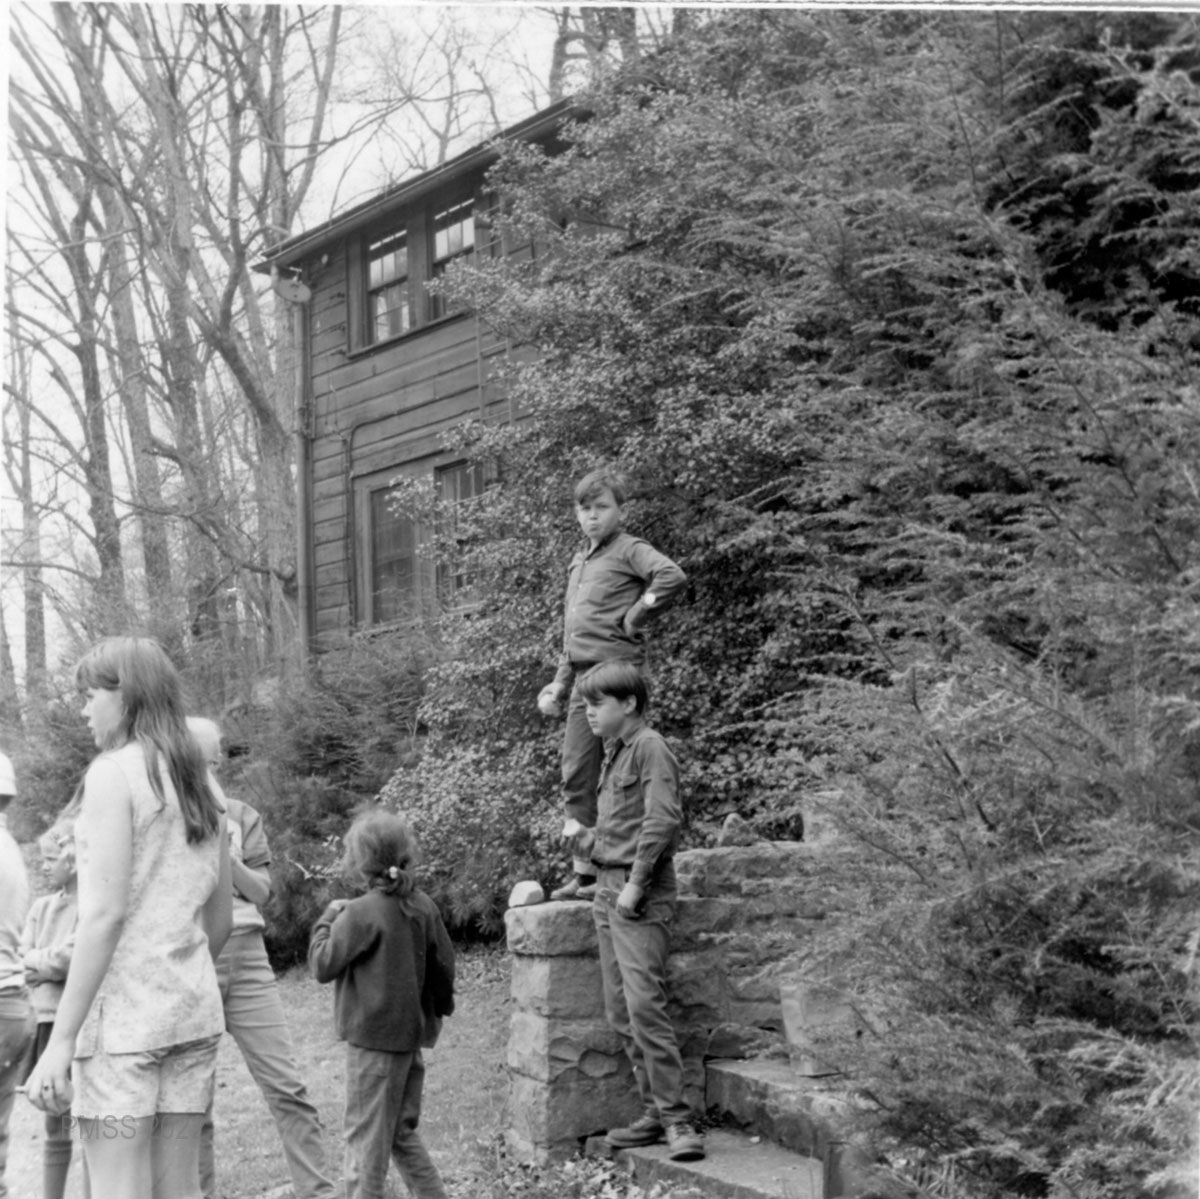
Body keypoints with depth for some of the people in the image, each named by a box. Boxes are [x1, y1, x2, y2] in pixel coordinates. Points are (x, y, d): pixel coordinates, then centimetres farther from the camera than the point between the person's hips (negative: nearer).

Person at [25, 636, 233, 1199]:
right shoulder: (202, 782, 11)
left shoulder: (114, 771, -9)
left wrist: (61, 1038, -13)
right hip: (195, 1009, 7)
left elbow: (106, 913, -15)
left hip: (124, 1012, -7)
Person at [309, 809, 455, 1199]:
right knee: (403, 1131, 19)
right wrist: (437, 1008, 24)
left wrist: (328, 918, 2)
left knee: (367, 1136, 2)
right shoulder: (423, 907, 1)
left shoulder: (360, 914, -17)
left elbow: (323, 965, -11)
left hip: (373, 1038, -7)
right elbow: (444, 963, 8)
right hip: (412, 1034, 7)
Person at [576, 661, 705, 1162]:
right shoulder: (613, 752, 18)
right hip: (608, 892, 9)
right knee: (620, 1012, 9)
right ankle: (655, 1112, 15)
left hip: (641, 896, -9)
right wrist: (605, 886, 12)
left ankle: (675, 1118, -8)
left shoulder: (650, 748, -9)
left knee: (644, 1005, -13)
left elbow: (663, 820, -18)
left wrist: (636, 884, -18)